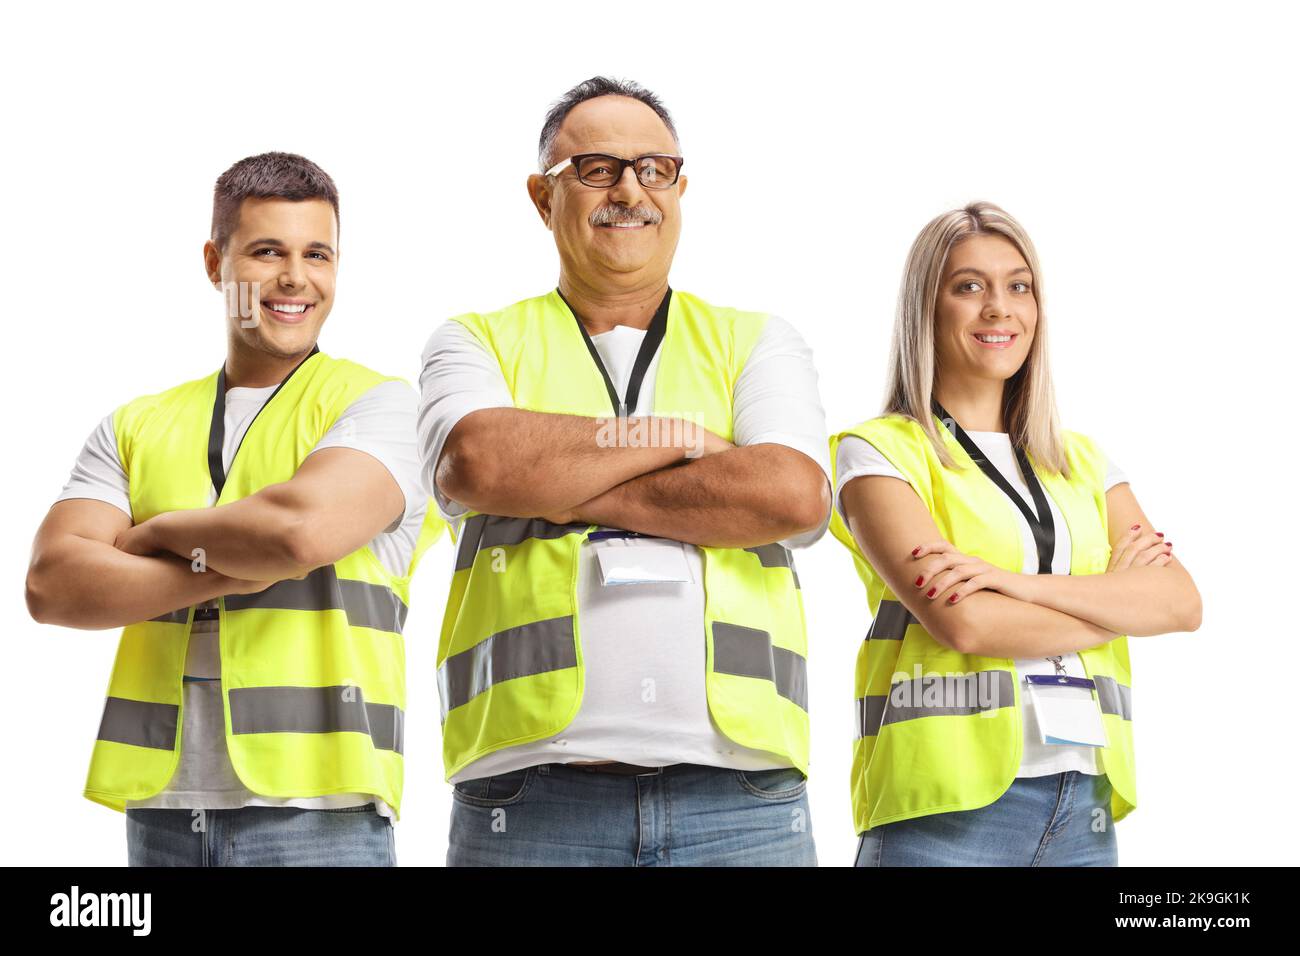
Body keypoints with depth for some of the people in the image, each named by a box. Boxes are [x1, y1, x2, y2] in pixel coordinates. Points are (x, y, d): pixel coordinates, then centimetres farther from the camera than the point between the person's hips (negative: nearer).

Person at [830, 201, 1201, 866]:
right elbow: (959, 620, -13)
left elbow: (1182, 603, 1)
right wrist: (1114, 597, 0)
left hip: (1085, 803, 4)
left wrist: (1017, 582, -13)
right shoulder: (879, 451, 1)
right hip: (948, 800, -4)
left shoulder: (1080, 461, 15)